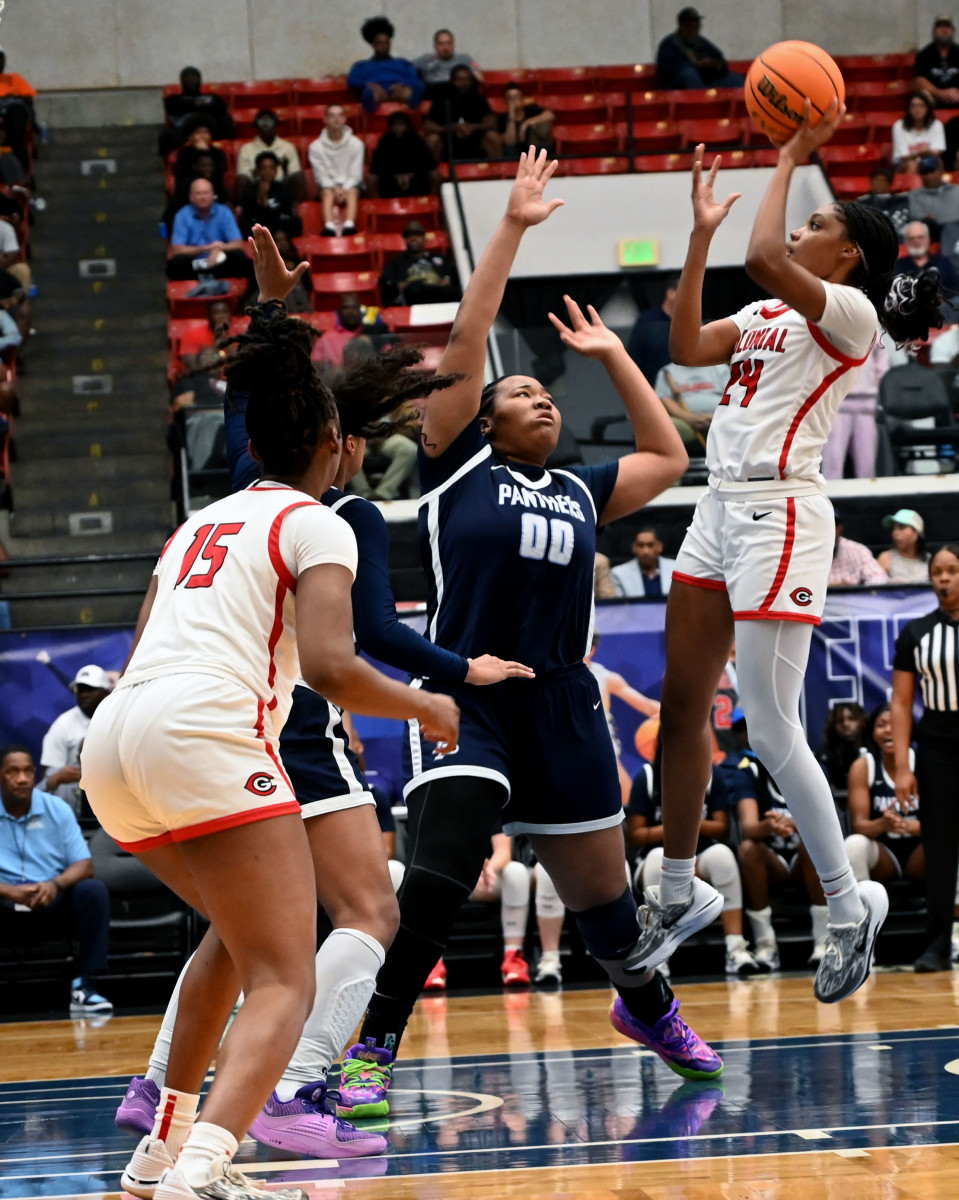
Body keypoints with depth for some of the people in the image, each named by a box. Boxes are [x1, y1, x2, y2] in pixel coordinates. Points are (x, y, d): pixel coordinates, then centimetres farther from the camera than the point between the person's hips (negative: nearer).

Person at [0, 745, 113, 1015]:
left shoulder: (57, 809, 4)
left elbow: (85, 865, -1)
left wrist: (56, 884, -24)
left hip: (54, 906, 2)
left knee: (93, 891, -26)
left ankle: (85, 987, -25)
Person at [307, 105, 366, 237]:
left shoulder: (356, 144, 3)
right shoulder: (316, 146, 1)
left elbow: (355, 174, -1)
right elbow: (321, 175, -2)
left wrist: (345, 189, -19)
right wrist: (335, 189, -19)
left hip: (350, 185, 0)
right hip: (328, 185, 0)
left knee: (352, 192, -33)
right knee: (328, 193, -34)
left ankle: (349, 225, -58)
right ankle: (329, 226, -58)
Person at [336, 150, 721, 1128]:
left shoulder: (579, 492, 16)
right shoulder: (458, 467, 4)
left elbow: (669, 458, 25)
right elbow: (465, 342, -3)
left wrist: (611, 353, 24)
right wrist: (514, 226, -2)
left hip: (562, 709, 5)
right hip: (465, 704, -5)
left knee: (600, 893, 14)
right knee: (436, 880, -21)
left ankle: (647, 1005, 41)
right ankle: (374, 1050, -14)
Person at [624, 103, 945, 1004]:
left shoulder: (849, 313, -9)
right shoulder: (771, 313, 17)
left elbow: (764, 256, -24)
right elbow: (687, 347, 13)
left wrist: (790, 158, -13)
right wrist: (701, 231, 13)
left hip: (776, 513, -9)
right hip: (721, 508, 9)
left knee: (772, 730, -9)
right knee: (682, 708, 12)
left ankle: (849, 904, 3)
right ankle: (679, 892, 23)